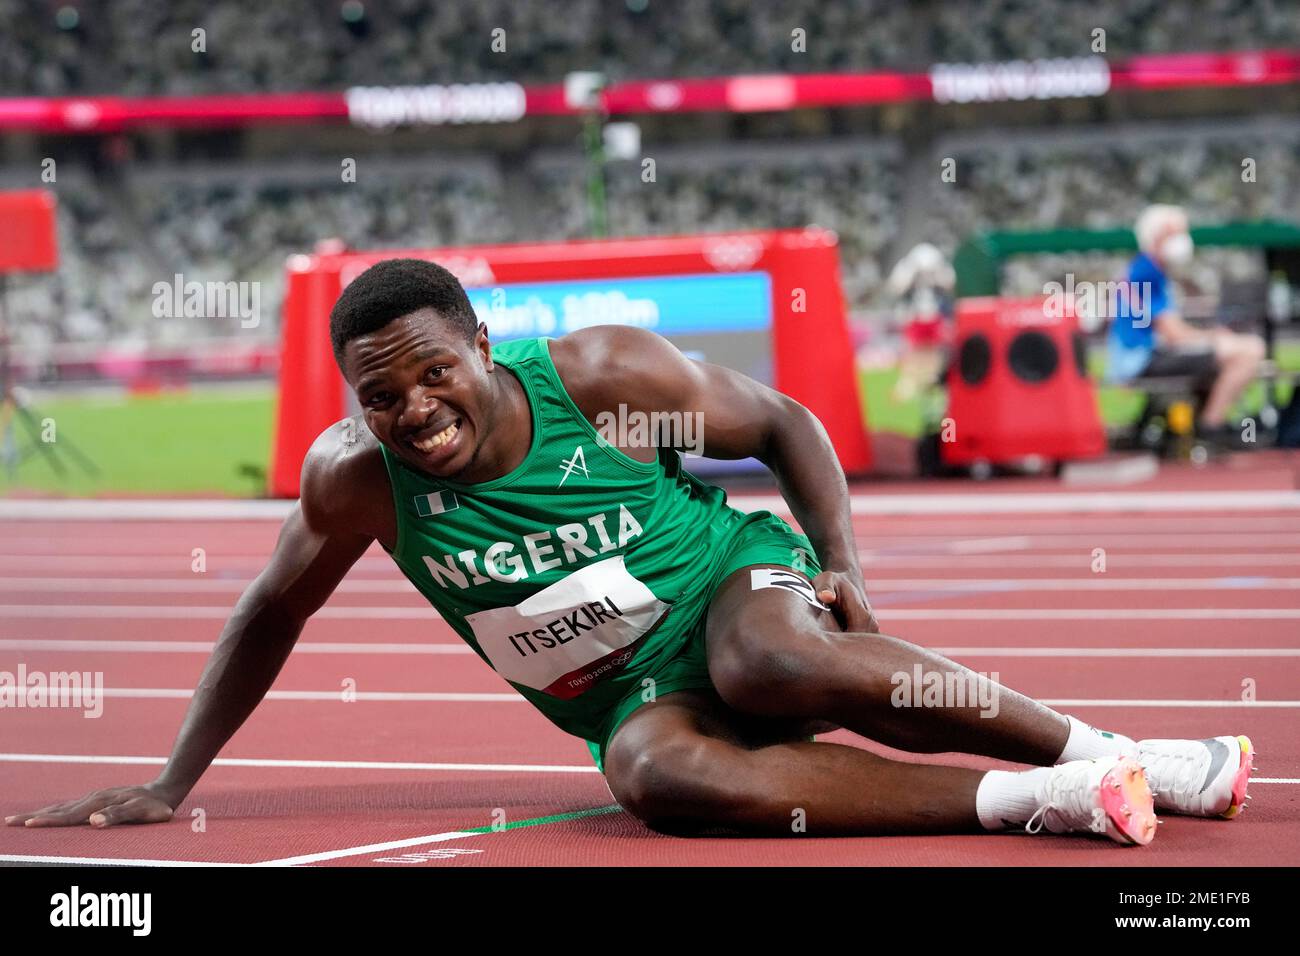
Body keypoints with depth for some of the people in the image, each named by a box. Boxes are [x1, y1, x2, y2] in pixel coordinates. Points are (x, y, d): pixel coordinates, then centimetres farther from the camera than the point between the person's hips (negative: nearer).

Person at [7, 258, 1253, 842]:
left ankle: (1109, 751, -34)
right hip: (630, 699, 2)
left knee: (776, 659, -41)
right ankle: (1035, 801, -41)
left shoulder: (603, 379, -16)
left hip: (732, 590, -2)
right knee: (654, 776, -36)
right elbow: (271, 614, 6)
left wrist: (843, 566, -15)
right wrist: (171, 785, 6)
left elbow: (783, 423, -2)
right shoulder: (358, 476, -10)